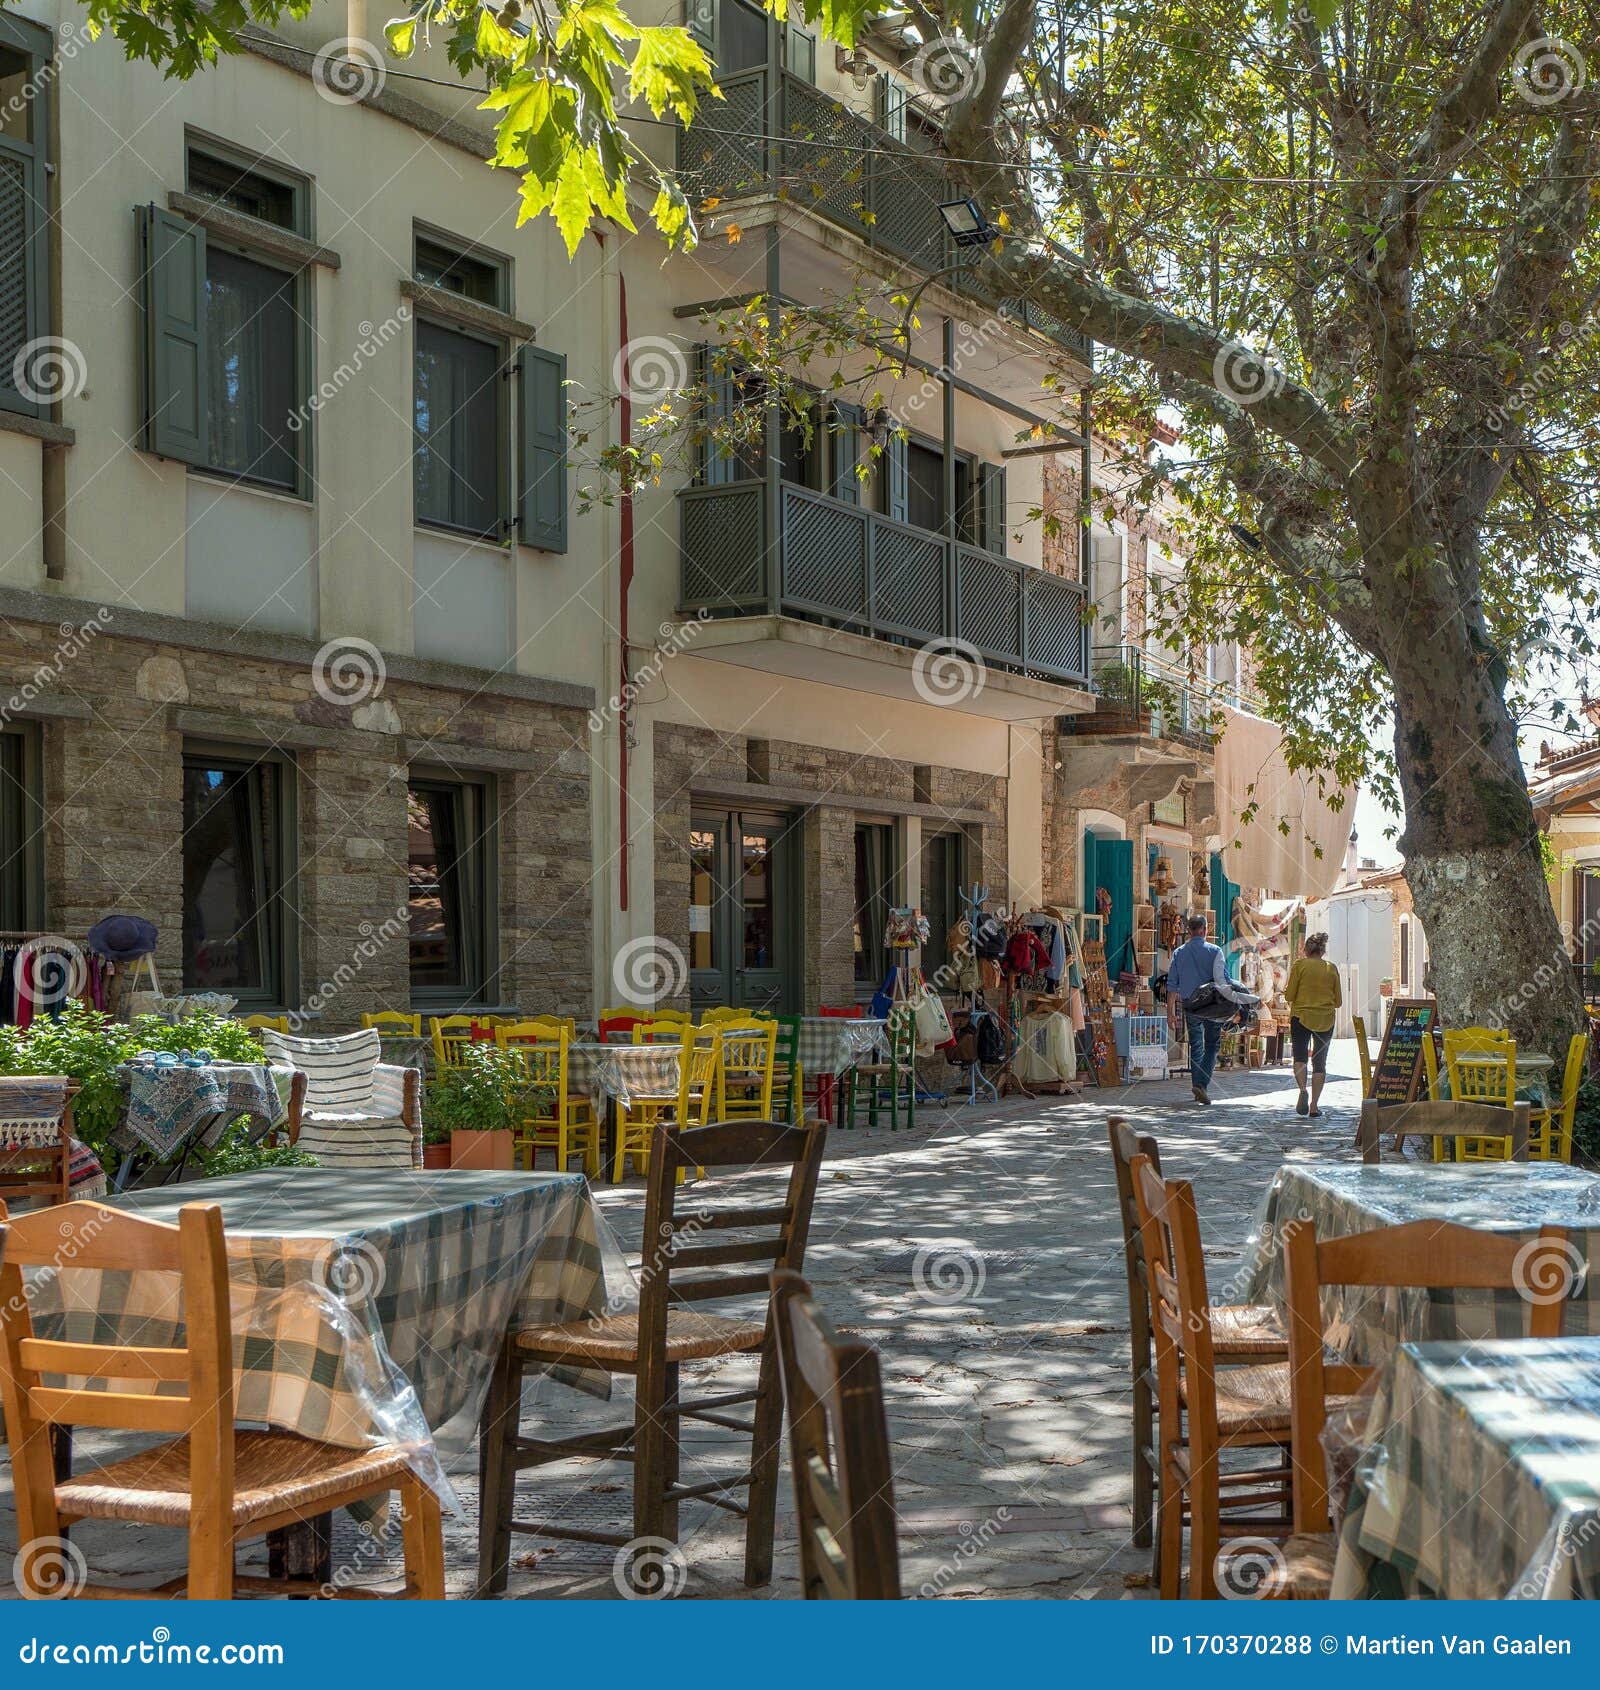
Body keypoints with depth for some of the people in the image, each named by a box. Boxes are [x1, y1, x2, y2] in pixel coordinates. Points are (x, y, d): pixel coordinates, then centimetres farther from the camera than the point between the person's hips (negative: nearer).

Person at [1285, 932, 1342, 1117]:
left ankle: (1303, 1090, -21)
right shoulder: (1331, 968, 3)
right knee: (1320, 1063, 9)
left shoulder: (1300, 964, -5)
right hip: (1325, 1020, 2)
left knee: (1300, 1057, 6)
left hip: (1301, 1016, -2)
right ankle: (1314, 1105, 6)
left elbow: (1289, 995, -7)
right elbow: (1338, 1001, 7)